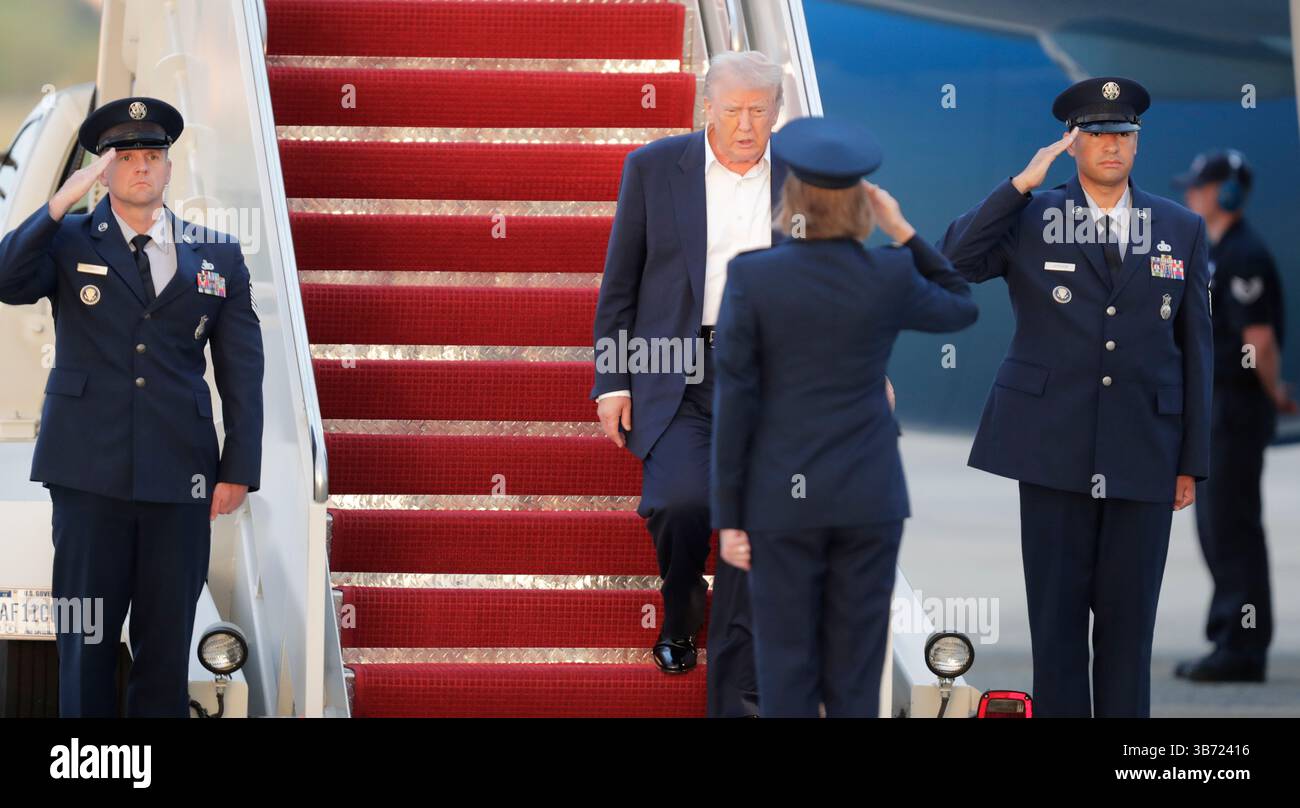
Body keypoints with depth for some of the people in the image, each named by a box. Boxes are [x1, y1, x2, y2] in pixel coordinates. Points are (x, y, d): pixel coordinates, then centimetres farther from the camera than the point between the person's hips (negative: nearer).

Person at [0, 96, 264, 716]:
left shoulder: (218, 257, 10)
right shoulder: (67, 242, 6)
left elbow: (241, 370, 8)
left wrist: (239, 471, 1)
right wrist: (64, 199, -19)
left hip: (180, 479, 1)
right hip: (91, 472, -1)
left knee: (167, 642, 5)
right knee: (86, 640, 3)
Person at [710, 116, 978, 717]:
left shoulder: (751, 276, -10)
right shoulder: (890, 276, -5)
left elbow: (734, 401, -8)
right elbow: (961, 308, 17)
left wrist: (728, 514, -2)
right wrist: (903, 232, 11)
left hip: (781, 499, -1)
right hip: (869, 498, 1)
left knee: (786, 670, 5)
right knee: (855, 672, 7)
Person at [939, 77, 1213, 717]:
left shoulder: (1181, 229, 8)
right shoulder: (1029, 218, 4)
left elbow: (1193, 348, 8)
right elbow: (958, 257, -13)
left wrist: (1193, 463, 5)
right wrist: (1023, 183, -15)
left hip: (1142, 453, 1)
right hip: (1054, 446, -1)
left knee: (1128, 616, 4)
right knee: (1057, 611, 3)